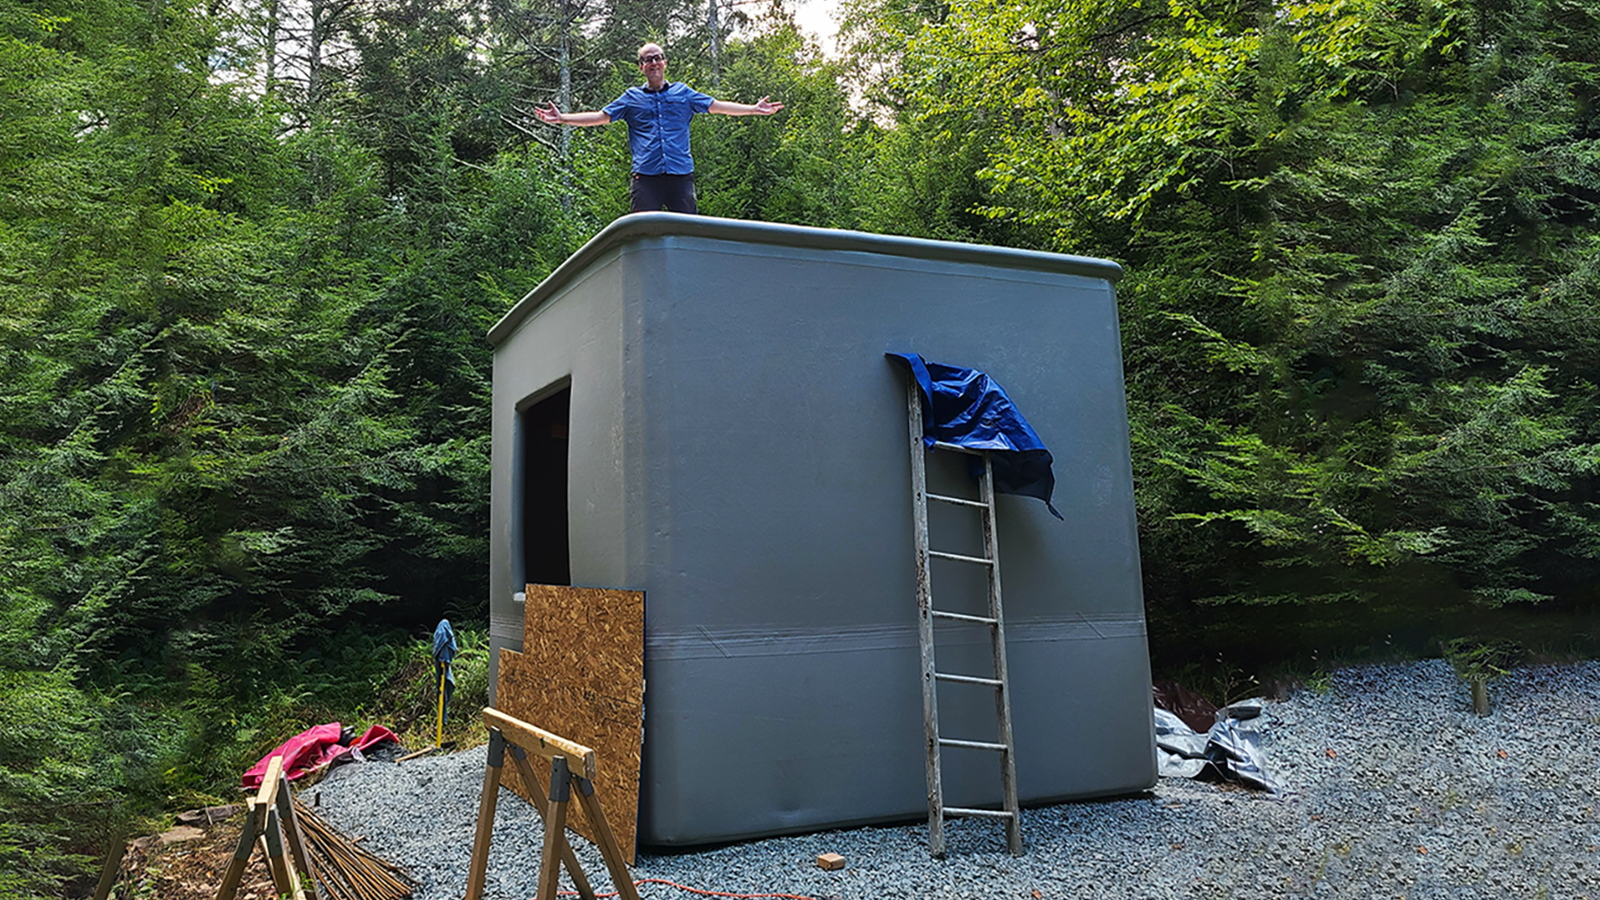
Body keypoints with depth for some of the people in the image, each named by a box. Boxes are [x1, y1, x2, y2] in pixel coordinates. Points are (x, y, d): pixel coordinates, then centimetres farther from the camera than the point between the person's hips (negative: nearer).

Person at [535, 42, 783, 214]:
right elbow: (601, 116, 14)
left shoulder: (683, 92, 18)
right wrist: (562, 118, 5)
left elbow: (717, 106, 16)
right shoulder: (632, 97, 17)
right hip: (646, 176, 0)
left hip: (681, 173, 1)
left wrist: (753, 109, 8)